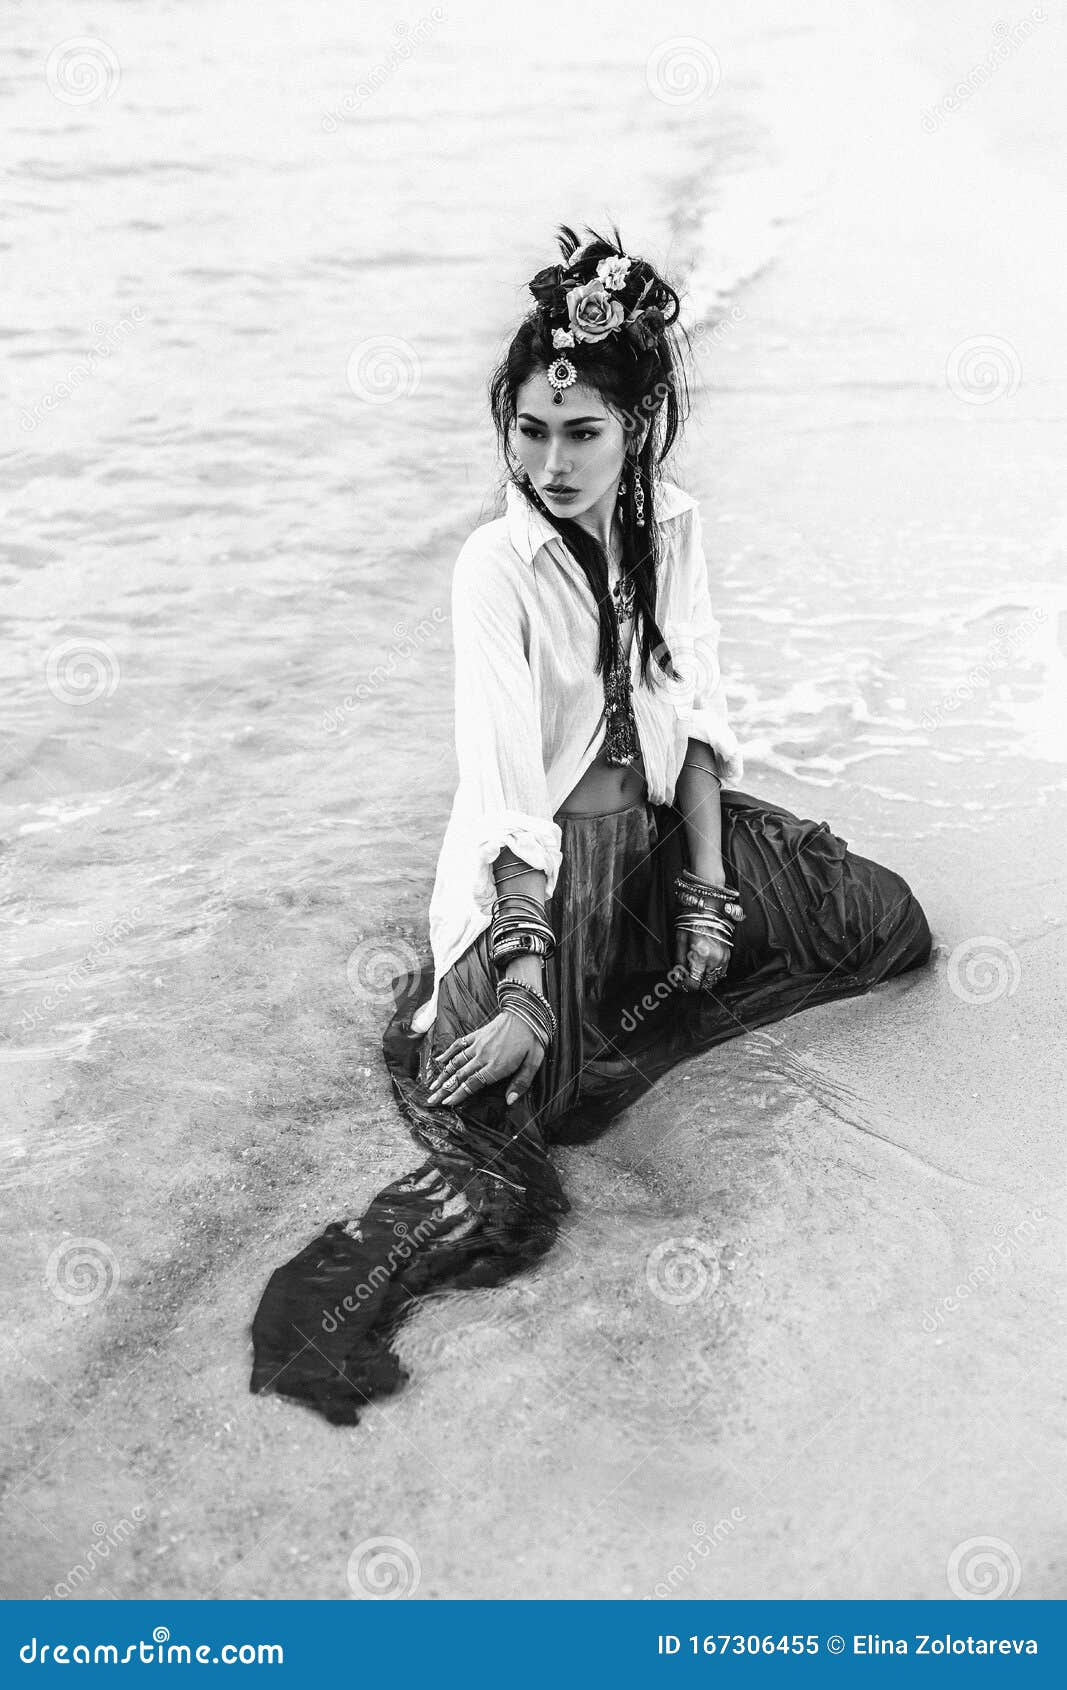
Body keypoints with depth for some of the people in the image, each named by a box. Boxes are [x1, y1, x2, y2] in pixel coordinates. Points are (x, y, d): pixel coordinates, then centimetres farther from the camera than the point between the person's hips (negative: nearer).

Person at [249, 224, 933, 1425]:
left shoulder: (673, 526, -4)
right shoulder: (497, 568, -20)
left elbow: (697, 715, 2)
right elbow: (512, 800, -25)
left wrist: (704, 884, -4)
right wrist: (527, 987, -30)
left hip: (661, 818, 7)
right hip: (544, 857, -6)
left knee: (882, 920, 11)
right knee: (495, 1100, -25)